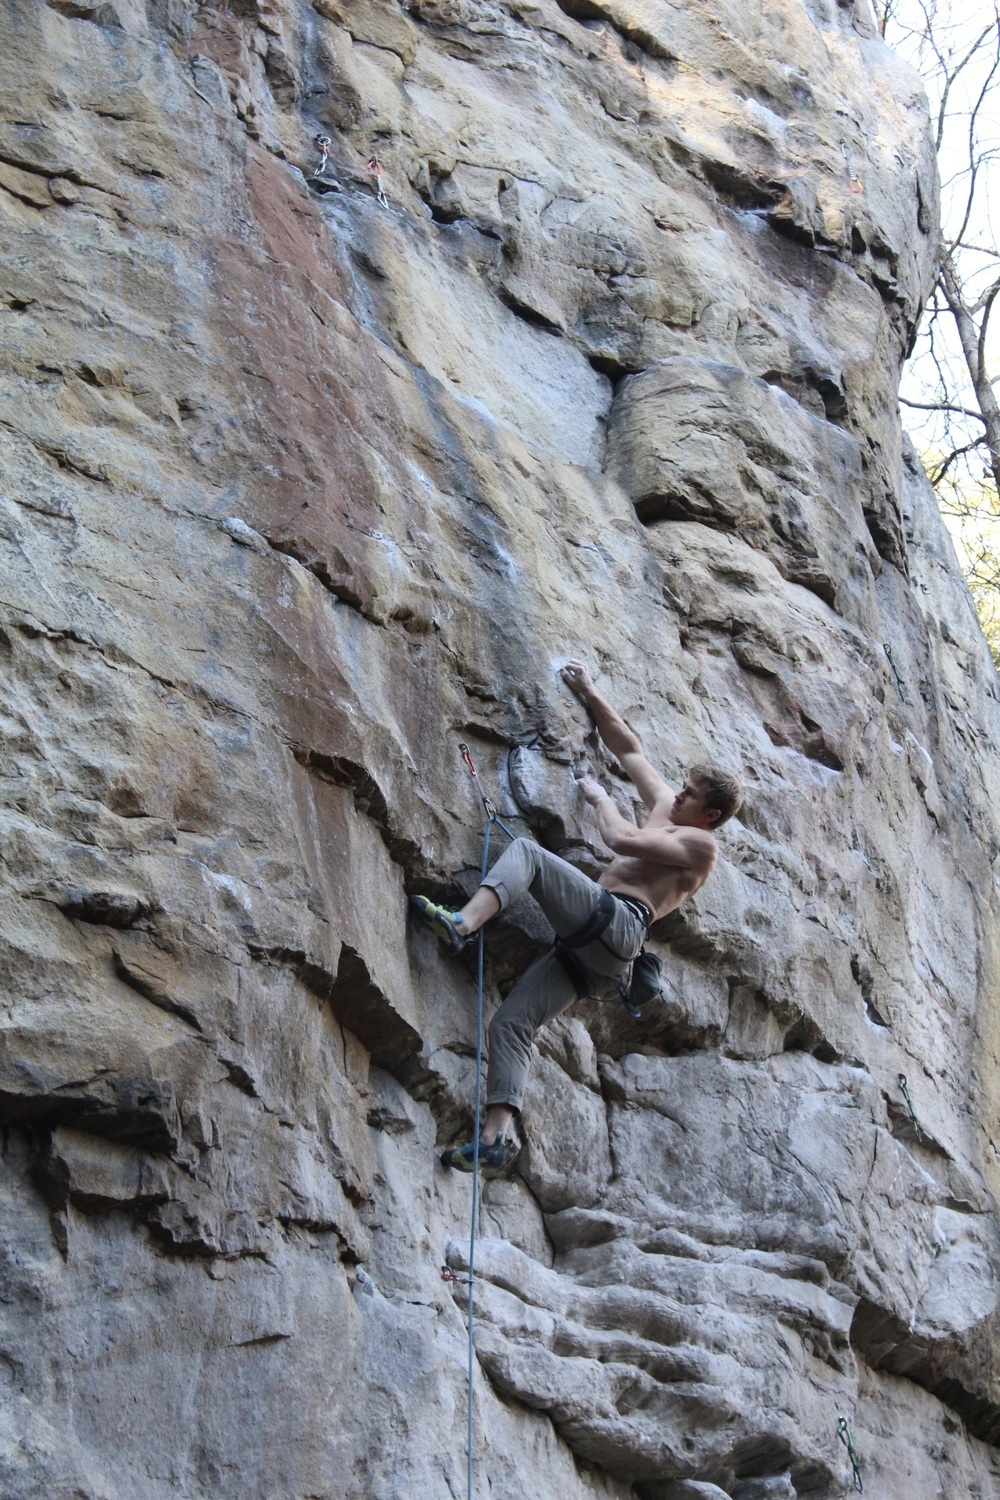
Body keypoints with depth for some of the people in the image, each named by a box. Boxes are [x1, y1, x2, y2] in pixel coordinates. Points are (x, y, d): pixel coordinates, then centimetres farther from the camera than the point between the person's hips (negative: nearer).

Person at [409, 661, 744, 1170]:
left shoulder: (701, 845, 1)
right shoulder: (666, 810, 29)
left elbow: (621, 840, -13)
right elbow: (628, 749, 35)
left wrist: (599, 796, 5)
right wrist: (589, 694, 33)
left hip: (615, 923, -9)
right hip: (595, 951, 9)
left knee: (526, 850, -17)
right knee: (511, 1021, -8)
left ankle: (461, 923, -38)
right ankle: (493, 1136, -17)